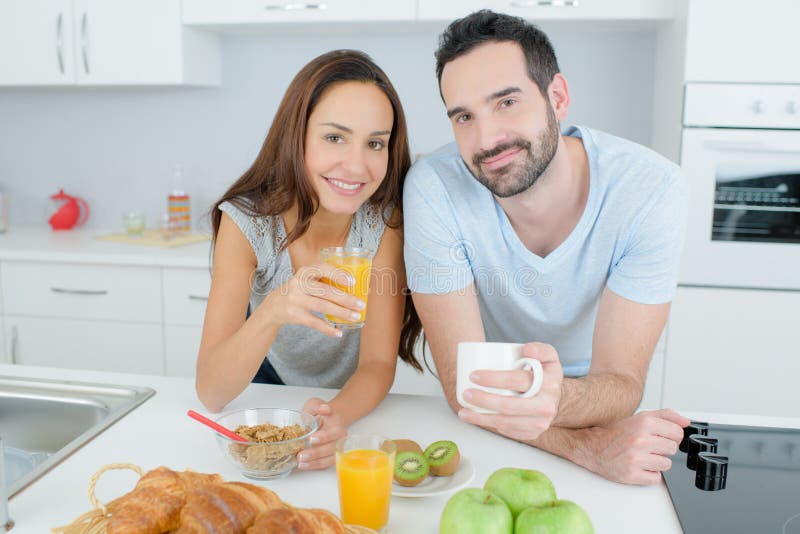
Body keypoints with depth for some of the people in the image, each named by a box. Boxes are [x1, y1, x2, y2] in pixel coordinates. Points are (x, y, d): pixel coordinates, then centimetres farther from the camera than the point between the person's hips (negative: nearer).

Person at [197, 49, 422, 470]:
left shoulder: (386, 221, -22)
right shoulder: (247, 220, -23)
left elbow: (378, 364, -19)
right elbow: (211, 394, -27)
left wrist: (338, 415, -41)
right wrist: (273, 311, -46)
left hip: (353, 404, 2)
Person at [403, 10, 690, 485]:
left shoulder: (651, 187, -24)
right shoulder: (434, 188, -25)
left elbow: (622, 382, -25)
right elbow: (462, 382, -24)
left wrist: (559, 397, -48)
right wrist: (589, 444, -39)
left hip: (583, 393, 2)